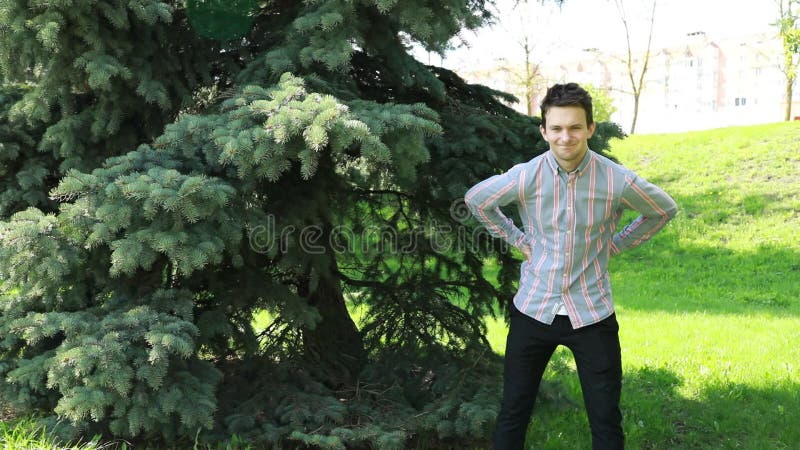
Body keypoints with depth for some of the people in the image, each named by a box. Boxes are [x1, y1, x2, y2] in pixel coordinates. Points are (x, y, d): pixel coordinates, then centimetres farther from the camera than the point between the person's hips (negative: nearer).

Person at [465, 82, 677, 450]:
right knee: (513, 414, 11)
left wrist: (615, 244, 3)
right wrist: (518, 239, 3)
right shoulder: (524, 177, -12)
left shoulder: (618, 181, -12)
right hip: (533, 310, 1)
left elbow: (664, 210, 8)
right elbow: (475, 200, 8)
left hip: (592, 314, 0)